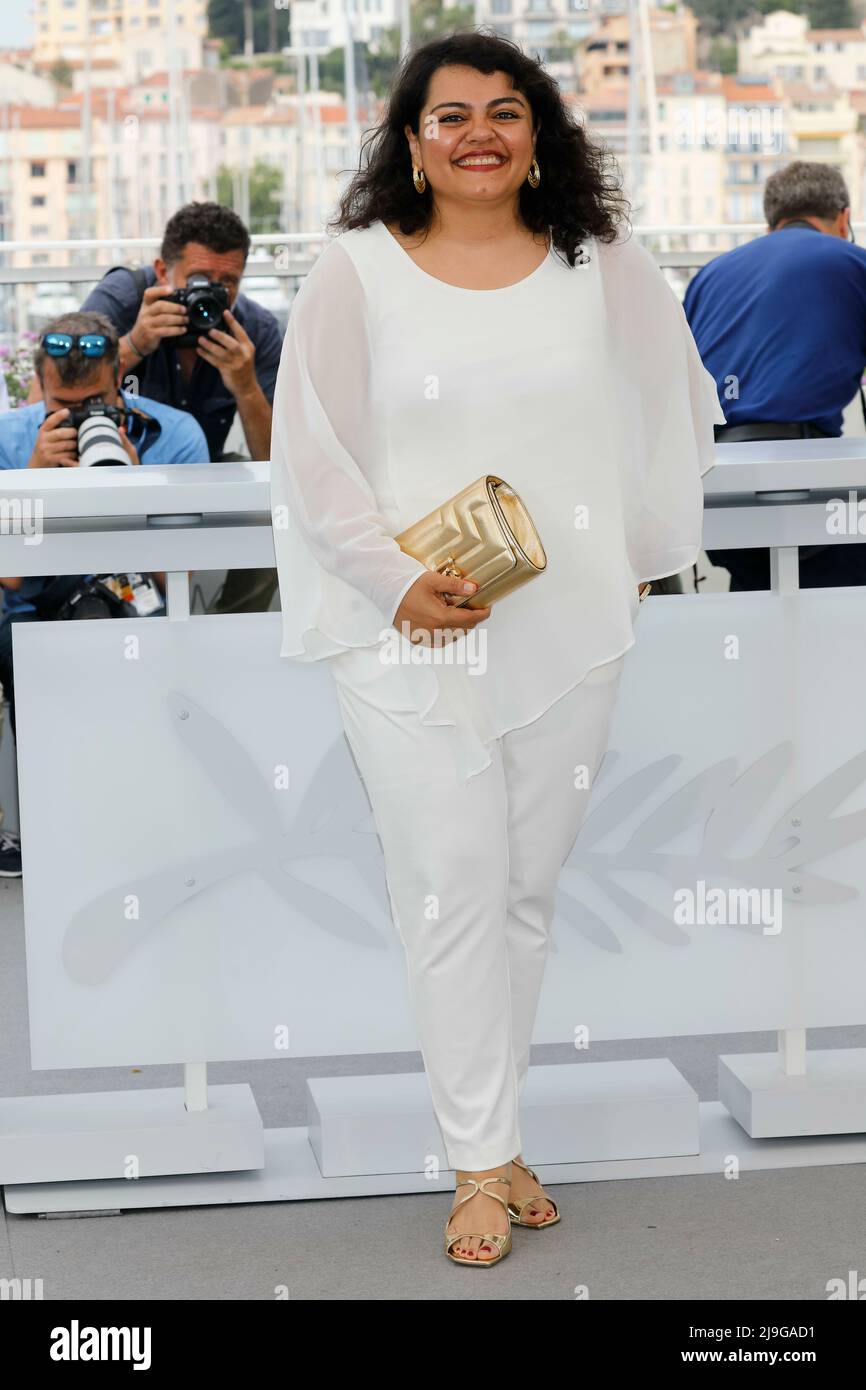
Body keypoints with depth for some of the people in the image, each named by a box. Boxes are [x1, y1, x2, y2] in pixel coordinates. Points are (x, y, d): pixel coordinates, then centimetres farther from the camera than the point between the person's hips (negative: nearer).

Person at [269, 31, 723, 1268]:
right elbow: (311, 454, -3)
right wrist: (396, 583, -14)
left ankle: (490, 1124, 22)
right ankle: (485, 1162, 4)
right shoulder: (356, 272, -1)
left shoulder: (600, 264, 6)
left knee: (529, 887, 9)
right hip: (413, 633, -3)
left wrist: (641, 550, 13)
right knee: (454, 890, -4)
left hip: (567, 631, 3)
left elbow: (677, 403, 18)